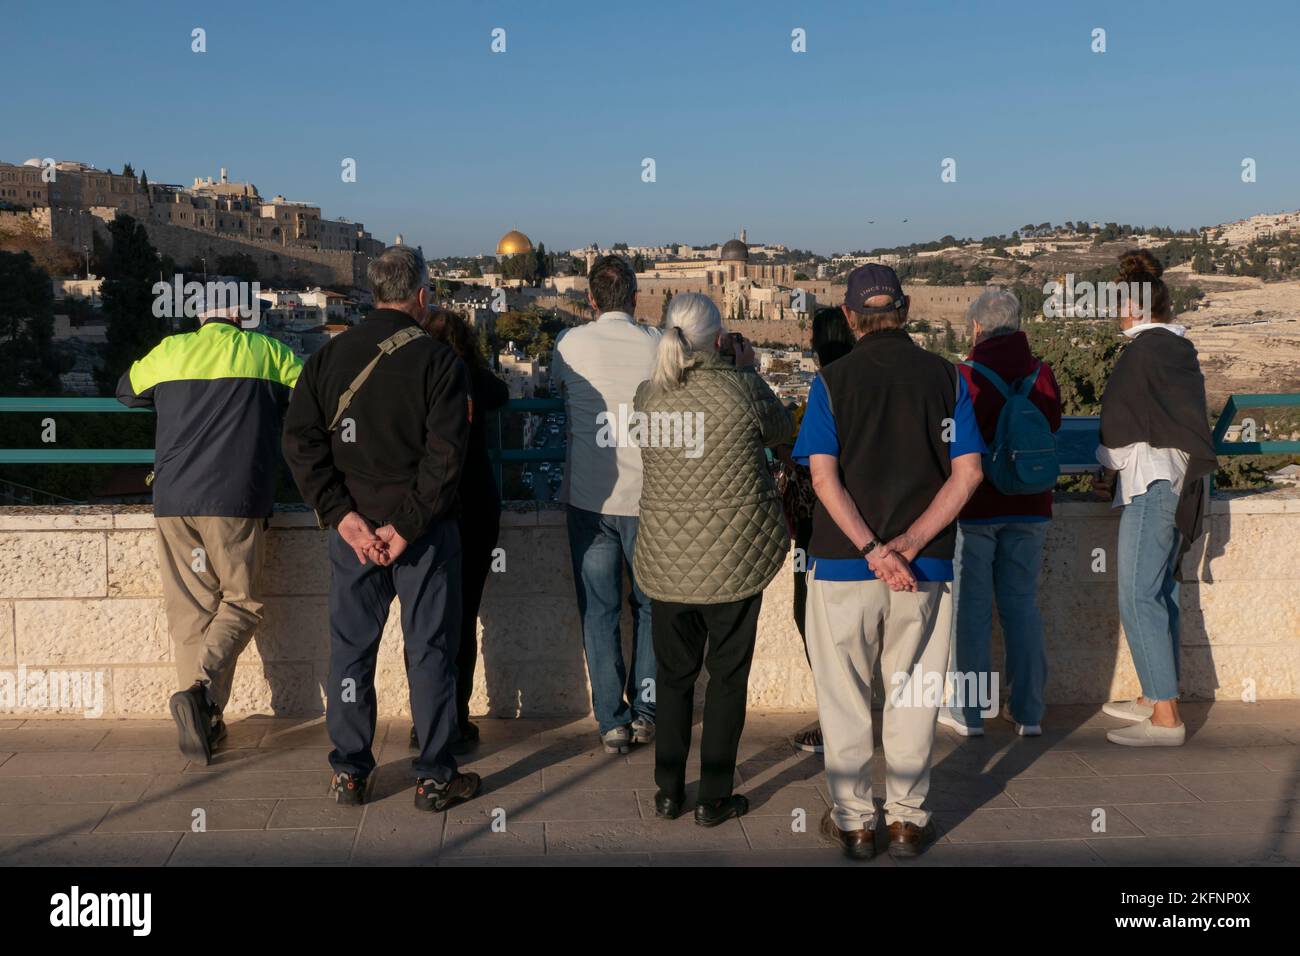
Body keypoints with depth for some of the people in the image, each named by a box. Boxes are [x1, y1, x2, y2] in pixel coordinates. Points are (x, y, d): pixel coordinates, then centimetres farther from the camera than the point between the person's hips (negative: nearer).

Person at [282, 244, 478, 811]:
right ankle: (434, 778, 14)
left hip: (354, 525, 3)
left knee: (351, 648, 13)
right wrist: (408, 526, -14)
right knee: (429, 650, 7)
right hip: (424, 530, -3)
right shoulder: (437, 360, -9)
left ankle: (350, 774, 21)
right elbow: (446, 453, -18)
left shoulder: (330, 356, 3)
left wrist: (342, 514, -7)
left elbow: (301, 440, -3)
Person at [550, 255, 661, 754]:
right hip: (646, 494, 1)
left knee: (598, 610, 8)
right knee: (650, 605, 16)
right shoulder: (657, 344, -5)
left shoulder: (571, 343, -4)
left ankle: (612, 721, 11)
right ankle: (644, 711, 18)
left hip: (589, 497, 0)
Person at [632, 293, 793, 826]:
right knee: (727, 675, 10)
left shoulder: (647, 395, -3)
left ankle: (669, 792, 25)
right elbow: (781, 428, 6)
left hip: (666, 558, 3)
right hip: (734, 558, -3)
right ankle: (715, 798, 18)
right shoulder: (741, 390, -13)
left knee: (673, 673, 16)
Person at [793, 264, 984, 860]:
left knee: (845, 696, 10)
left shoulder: (832, 381, -3)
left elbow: (824, 478, -12)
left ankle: (853, 821, 18)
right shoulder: (946, 377, 3)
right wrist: (912, 541, -8)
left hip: (843, 563, -2)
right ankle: (907, 819, 21)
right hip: (927, 565, 2)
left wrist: (874, 550, -13)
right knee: (912, 694, 13)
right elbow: (967, 472, -4)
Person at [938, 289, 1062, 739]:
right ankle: (1028, 711, 15)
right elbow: (1052, 427, 11)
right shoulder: (1042, 375, -1)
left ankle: (968, 710, 11)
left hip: (974, 507, -4)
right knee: (1022, 605, 11)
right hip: (1029, 506, 4)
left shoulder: (964, 377, -14)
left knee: (971, 608, 5)